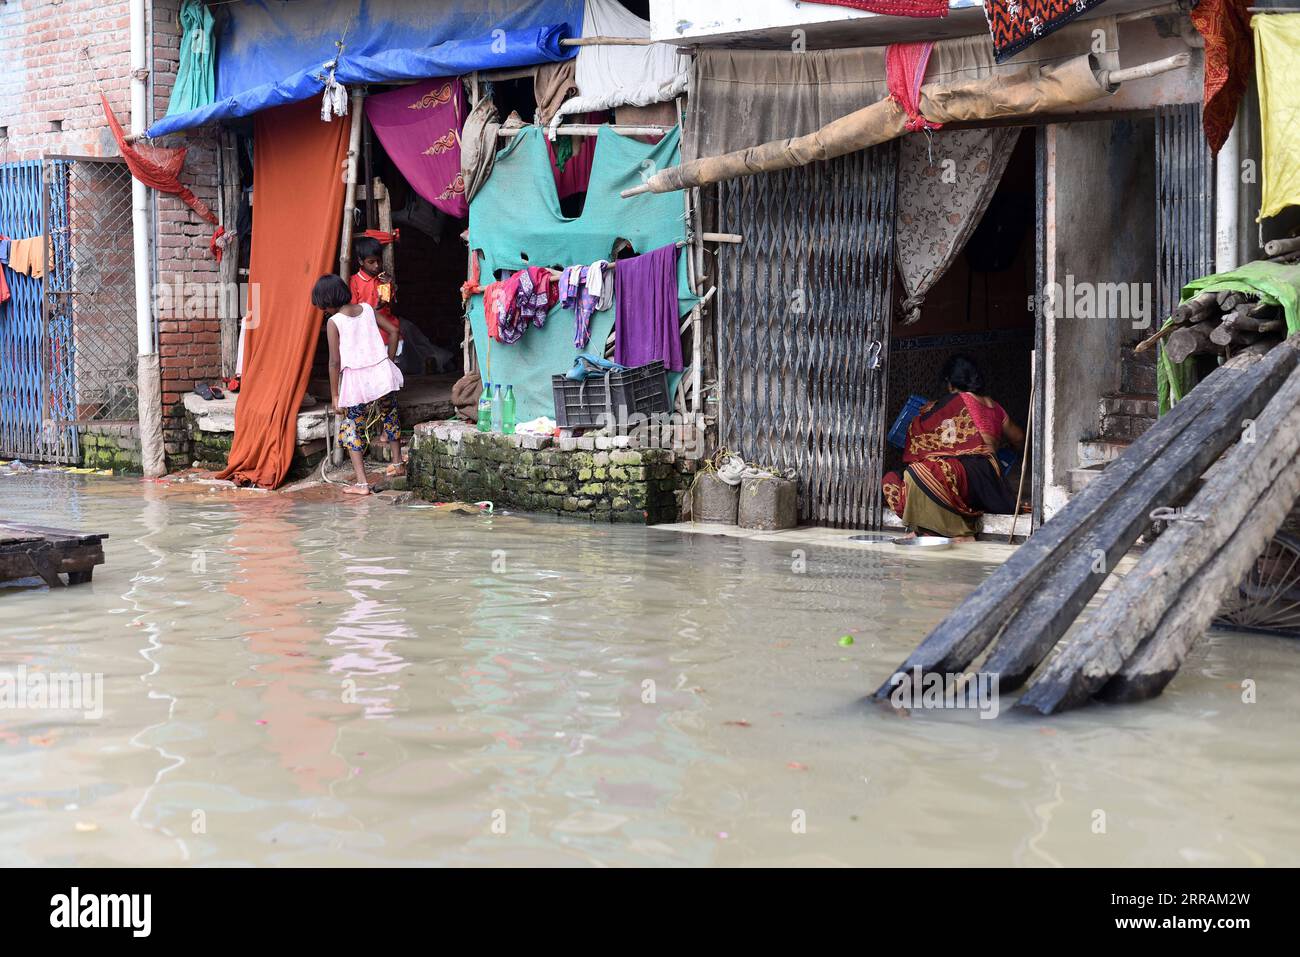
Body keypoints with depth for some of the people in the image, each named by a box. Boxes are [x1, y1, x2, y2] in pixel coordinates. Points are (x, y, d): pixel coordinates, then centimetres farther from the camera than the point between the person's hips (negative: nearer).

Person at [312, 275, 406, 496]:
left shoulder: (333, 322, -6)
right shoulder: (367, 309, 6)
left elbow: (335, 361, -7)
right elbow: (393, 331, 9)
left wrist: (334, 395, -1)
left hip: (355, 379, -5)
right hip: (381, 372, 5)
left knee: (352, 429, 8)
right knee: (390, 416, 29)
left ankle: (362, 483, 1)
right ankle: (398, 462, 44)